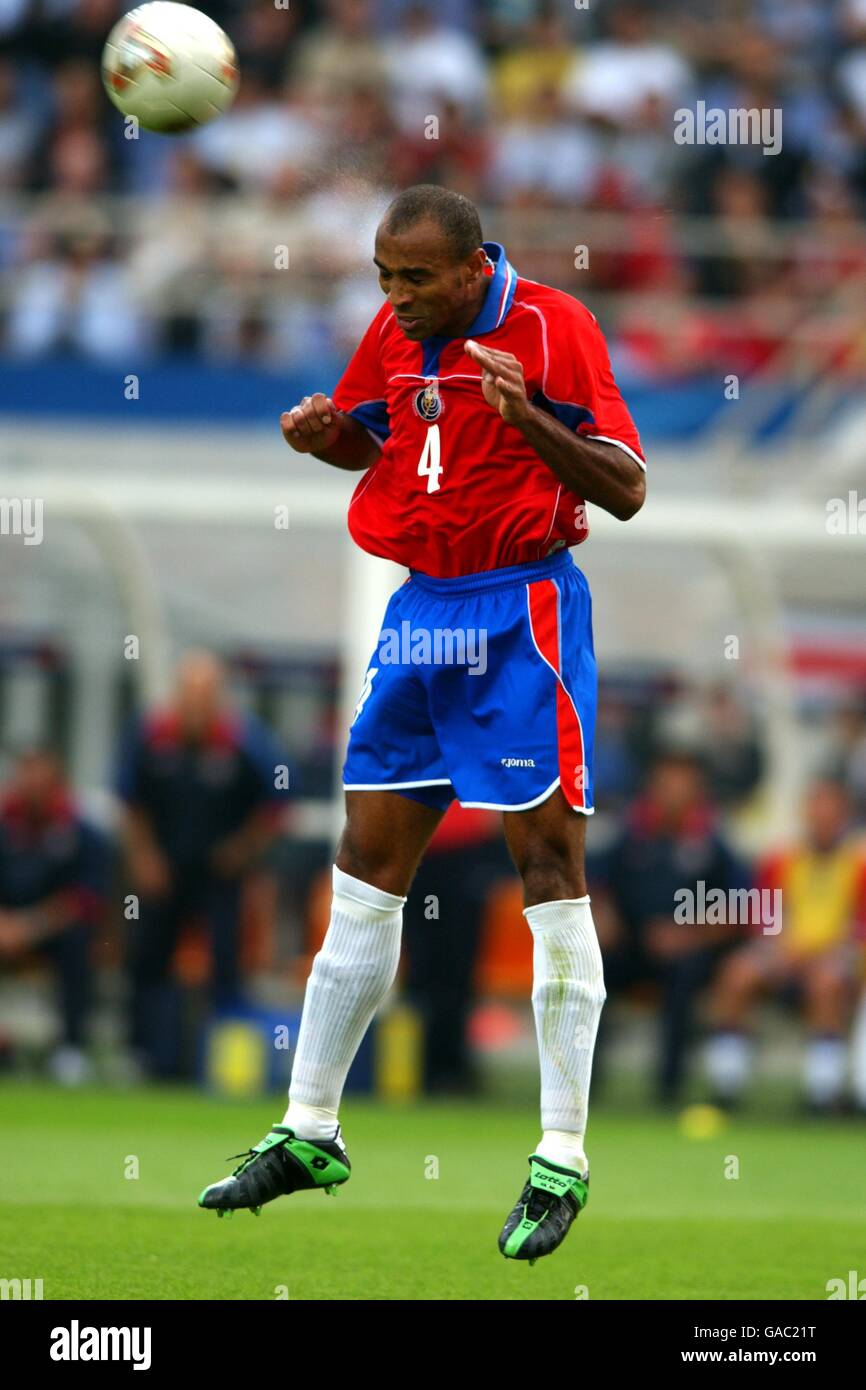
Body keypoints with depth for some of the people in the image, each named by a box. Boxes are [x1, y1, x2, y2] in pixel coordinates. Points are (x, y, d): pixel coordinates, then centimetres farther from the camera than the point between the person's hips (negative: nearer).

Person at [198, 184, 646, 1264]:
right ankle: (308, 1133, 16)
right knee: (366, 861, 8)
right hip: (423, 607, 7)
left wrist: (528, 416, -30)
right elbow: (368, 437, 25)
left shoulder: (549, 326, -12)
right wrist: (319, 432, 2)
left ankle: (561, 1161, -5)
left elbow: (627, 489, -15)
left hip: (524, 610, -7)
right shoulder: (396, 331, 7)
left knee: (548, 866, -7)